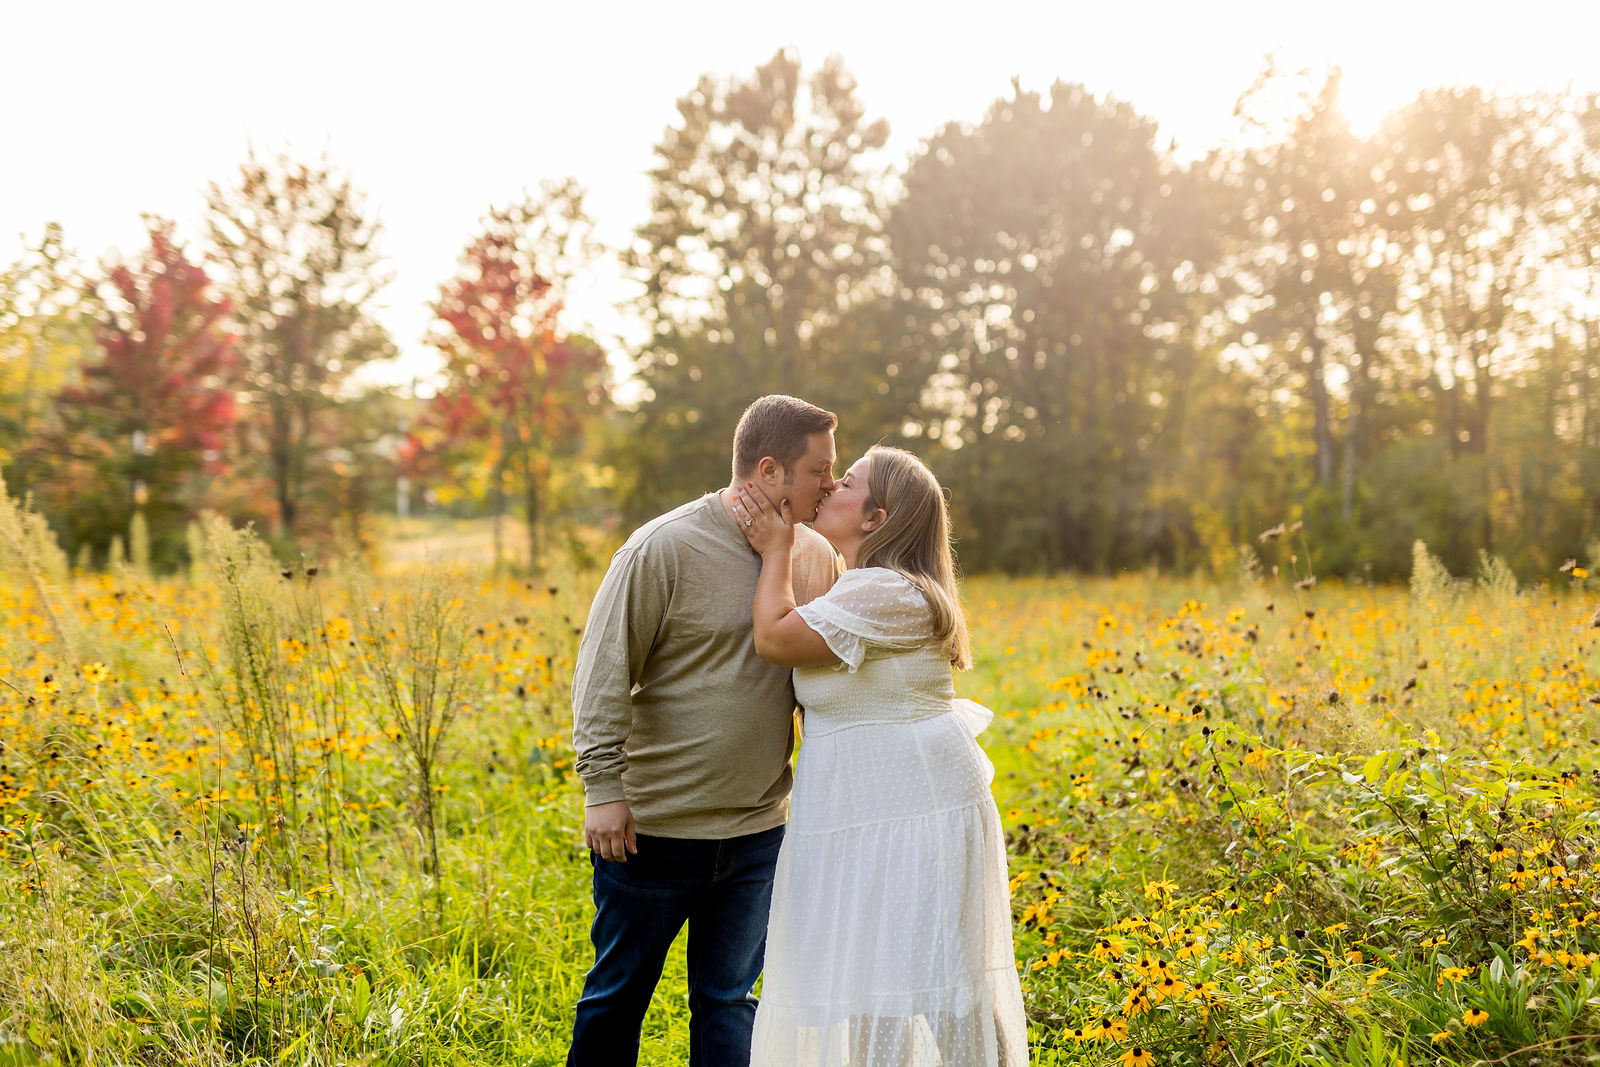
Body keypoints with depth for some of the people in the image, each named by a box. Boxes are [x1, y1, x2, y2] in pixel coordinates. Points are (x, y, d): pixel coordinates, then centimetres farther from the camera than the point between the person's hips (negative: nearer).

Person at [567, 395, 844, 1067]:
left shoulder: (816, 557, 3)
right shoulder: (665, 547, -14)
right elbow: (603, 670, -11)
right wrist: (603, 786, -16)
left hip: (755, 833, 5)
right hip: (652, 829, -4)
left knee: (727, 1000, 13)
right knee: (618, 992, 12)